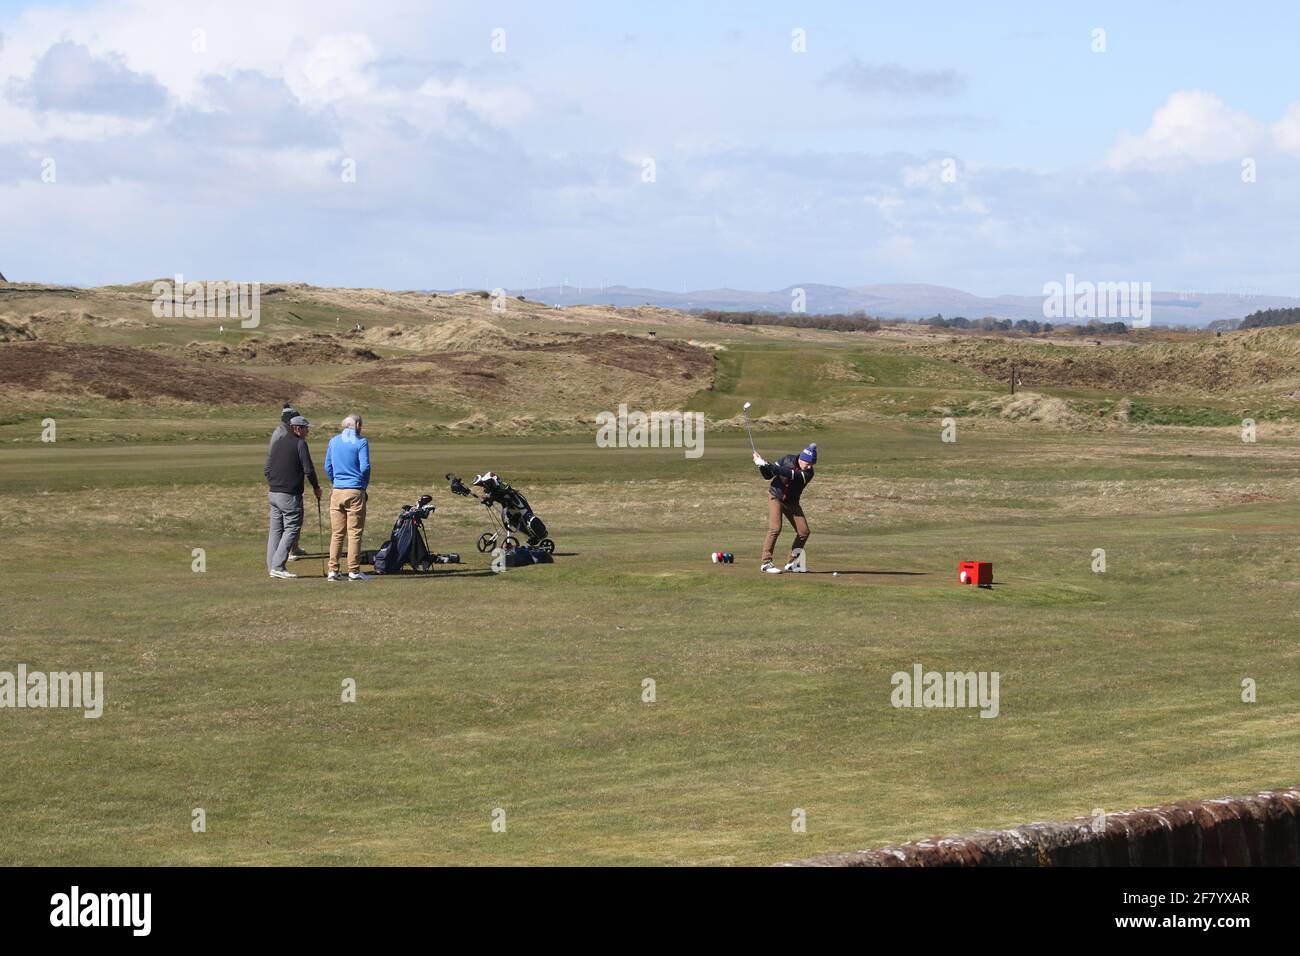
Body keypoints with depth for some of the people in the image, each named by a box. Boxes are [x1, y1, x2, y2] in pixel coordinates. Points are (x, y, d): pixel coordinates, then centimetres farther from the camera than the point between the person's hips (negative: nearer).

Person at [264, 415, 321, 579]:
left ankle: (272, 567, 9)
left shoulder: (277, 443, 13)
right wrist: (316, 487, 3)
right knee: (292, 529, -5)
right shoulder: (299, 444, -8)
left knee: (275, 530, 10)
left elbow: (267, 470, 14)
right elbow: (308, 469, -11)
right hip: (290, 495, -8)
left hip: (273, 492, 8)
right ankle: (278, 566, -12)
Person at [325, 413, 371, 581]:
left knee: (336, 533, 7)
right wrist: (364, 485, 5)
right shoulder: (360, 442, -6)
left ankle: (333, 570, 4)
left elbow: (327, 467, 11)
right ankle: (354, 570, -1)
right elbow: (365, 467, -11)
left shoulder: (334, 441, 9)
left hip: (337, 492, 4)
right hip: (355, 492, -4)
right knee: (354, 532, 0)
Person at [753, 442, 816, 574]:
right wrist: (761, 466, -24)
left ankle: (792, 563, 13)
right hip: (775, 497, -3)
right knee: (775, 529, -19)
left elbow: (789, 474, -34)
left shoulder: (808, 473, -17)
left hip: (792, 503, 3)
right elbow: (768, 475, -3)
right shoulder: (788, 459, -13)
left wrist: (766, 464, -40)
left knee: (804, 532, -1)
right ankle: (766, 563, -19)